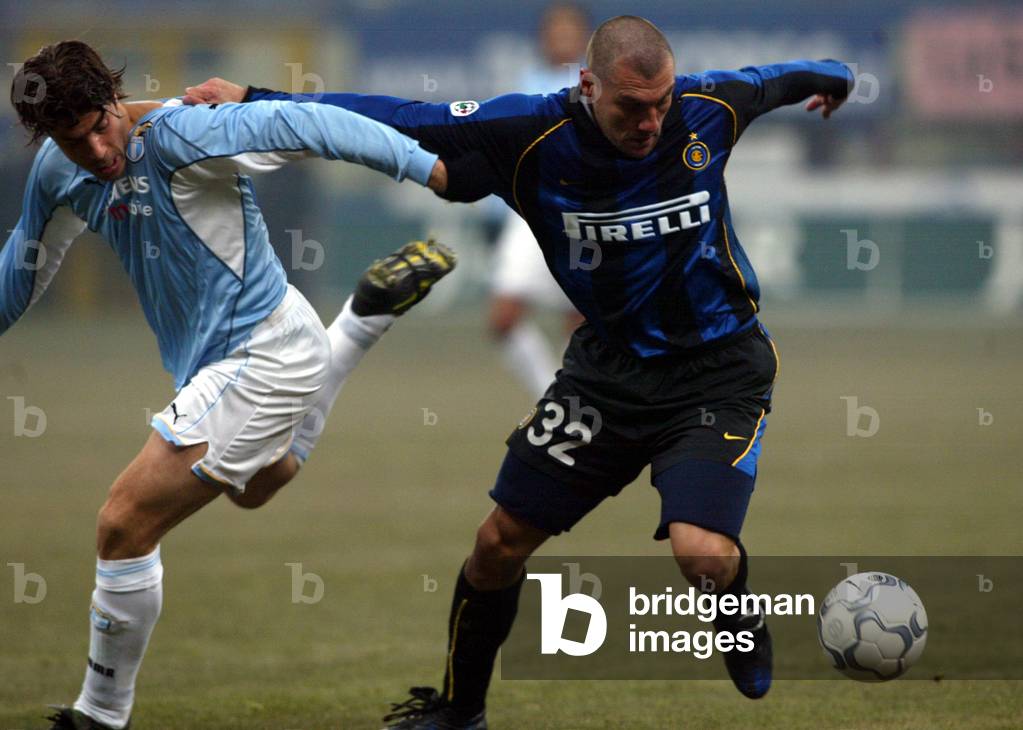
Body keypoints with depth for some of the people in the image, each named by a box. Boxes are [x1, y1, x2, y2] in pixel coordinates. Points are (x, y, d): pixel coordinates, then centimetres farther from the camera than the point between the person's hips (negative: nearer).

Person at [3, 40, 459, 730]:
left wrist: (428, 166, -33)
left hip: (257, 357, -10)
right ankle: (370, 316, 43)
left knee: (125, 527, -12)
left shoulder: (177, 134, -26)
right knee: (258, 482, 40)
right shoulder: (60, 171, -2)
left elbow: (306, 126, -29)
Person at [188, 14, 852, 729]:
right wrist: (255, 103, -17)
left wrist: (830, 75, 32)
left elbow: (769, 80, 9)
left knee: (702, 553, -24)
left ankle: (743, 620, 13)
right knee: (502, 541, 5)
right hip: (608, 365, 2)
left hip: (718, 369, -2)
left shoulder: (710, 107, -15)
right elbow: (402, 123, -13)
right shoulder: (531, 135, -17)